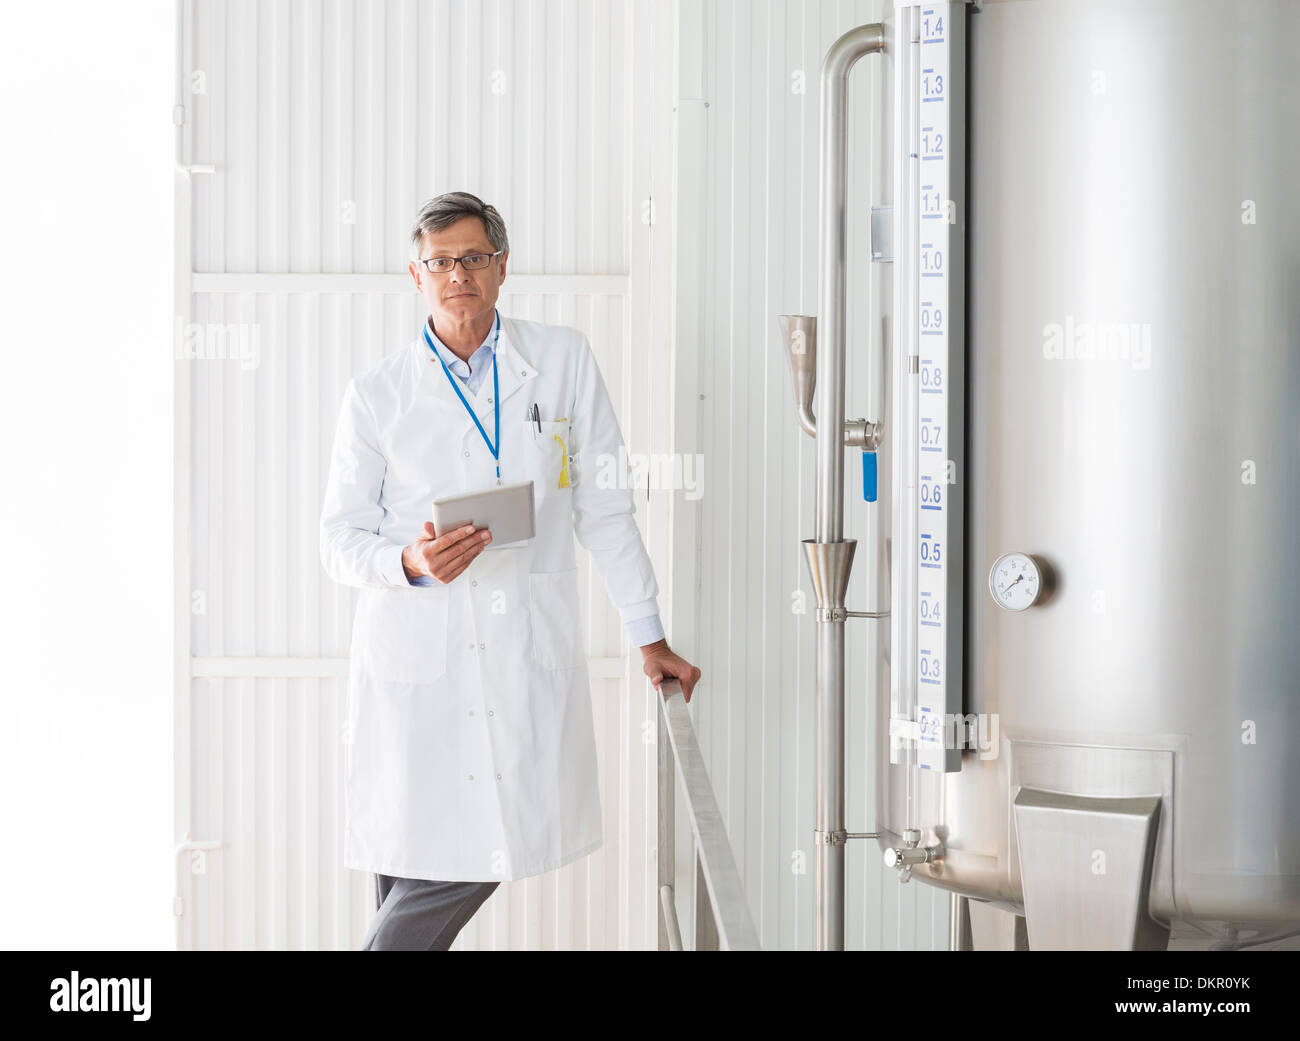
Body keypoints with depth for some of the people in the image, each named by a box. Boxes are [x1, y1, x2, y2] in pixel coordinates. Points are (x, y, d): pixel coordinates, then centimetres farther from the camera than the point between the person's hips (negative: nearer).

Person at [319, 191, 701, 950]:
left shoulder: (564, 362, 8)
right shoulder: (377, 395, 6)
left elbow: (605, 507, 11)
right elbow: (342, 539, 6)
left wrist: (650, 637, 11)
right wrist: (410, 562, -15)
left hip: (528, 657, 1)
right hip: (418, 656, -1)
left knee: (481, 857, -5)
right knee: (415, 855, -5)